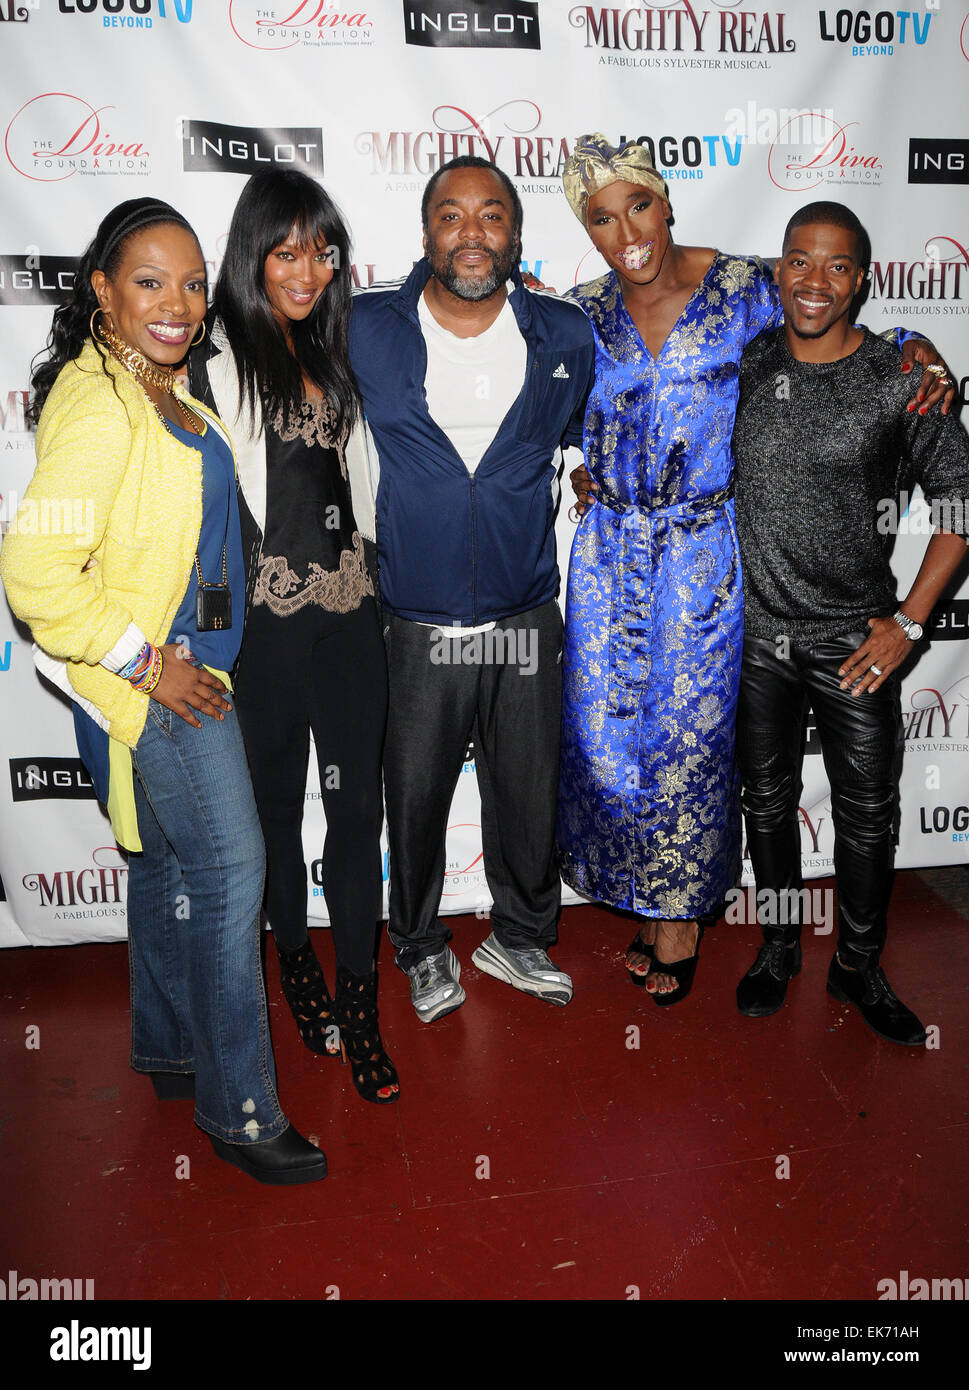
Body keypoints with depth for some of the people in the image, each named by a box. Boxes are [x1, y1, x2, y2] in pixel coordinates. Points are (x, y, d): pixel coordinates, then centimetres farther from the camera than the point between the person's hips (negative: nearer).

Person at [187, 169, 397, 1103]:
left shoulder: (331, 351, 14)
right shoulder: (217, 356, -4)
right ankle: (296, 961, 33)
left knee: (357, 799, 4)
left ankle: (358, 1003, 15)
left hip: (348, 607, 5)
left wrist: (368, 571, 14)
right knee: (277, 799, 11)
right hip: (267, 617, -4)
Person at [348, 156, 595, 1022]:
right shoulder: (364, 332, -5)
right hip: (416, 628, -1)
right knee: (416, 799, 12)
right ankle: (422, 947, 37)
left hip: (526, 622, 2)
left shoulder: (568, 337, 1)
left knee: (529, 797, 14)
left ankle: (520, 938, 39)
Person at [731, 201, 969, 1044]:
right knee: (768, 800, 15)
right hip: (755, 636, 2)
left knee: (868, 816, 8)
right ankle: (779, 946, 36)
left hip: (854, 644, -2)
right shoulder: (742, 367, 0)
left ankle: (859, 967, 31)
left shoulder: (901, 380, -7)